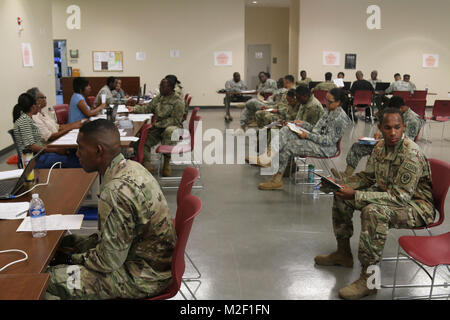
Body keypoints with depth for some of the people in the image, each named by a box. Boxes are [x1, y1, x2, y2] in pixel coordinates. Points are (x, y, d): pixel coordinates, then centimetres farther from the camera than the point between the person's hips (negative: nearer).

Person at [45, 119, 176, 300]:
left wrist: (72, 258, -6)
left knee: (50, 280, -7)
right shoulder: (130, 167, -1)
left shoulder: (115, 192, -30)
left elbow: (109, 261, -22)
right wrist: (78, 244, 8)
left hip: (145, 278, -9)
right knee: (65, 242, 17)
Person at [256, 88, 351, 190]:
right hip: (315, 139, 10)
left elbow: (329, 141, -21)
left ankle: (277, 179, -9)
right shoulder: (329, 111, 13)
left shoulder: (340, 118, -16)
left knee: (288, 146, -20)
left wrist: (308, 135, -22)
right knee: (286, 130, -10)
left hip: (326, 148, -10)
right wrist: (303, 124, 4)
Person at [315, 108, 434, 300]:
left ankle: (368, 280, -28)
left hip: (416, 205, -9)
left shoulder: (411, 155, -27)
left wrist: (356, 195, -35)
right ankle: (343, 254, 19)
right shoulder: (381, 147, -2)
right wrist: (339, 184, -6)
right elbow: (368, 176, 12)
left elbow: (400, 196, -31)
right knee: (341, 196, 6)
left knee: (373, 211, -38)